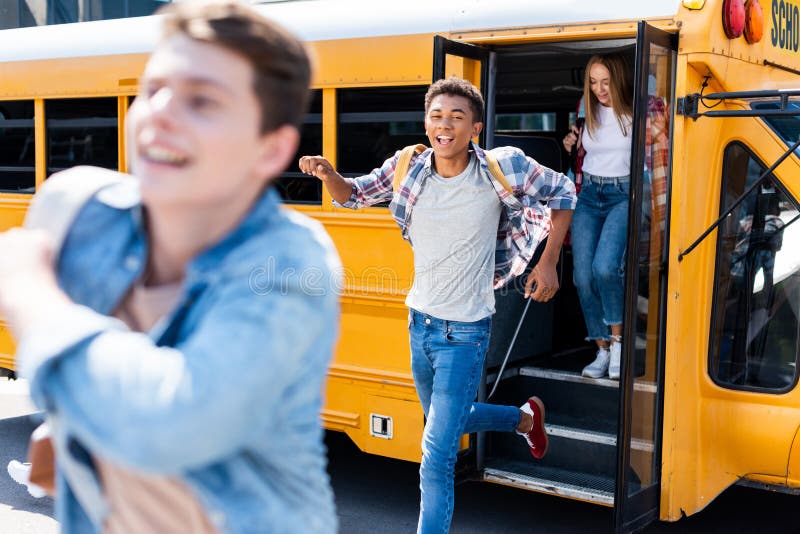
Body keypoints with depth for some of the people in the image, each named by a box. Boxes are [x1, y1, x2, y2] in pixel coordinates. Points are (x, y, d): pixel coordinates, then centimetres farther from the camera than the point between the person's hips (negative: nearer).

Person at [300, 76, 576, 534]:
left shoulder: (502, 169, -16)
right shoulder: (408, 167, -6)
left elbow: (563, 194, 0)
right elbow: (353, 196, 9)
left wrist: (548, 264, -5)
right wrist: (328, 174, -13)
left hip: (464, 333, -5)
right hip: (420, 322, 6)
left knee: (436, 456, -7)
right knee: (447, 419, 27)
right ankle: (525, 418, 52)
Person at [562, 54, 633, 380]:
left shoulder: (635, 112, -5)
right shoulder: (587, 110, 8)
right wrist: (571, 144, 3)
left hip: (624, 194, -5)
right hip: (589, 194, 5)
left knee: (604, 267, -24)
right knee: (583, 276, -3)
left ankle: (618, 339, -2)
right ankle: (602, 350, 11)